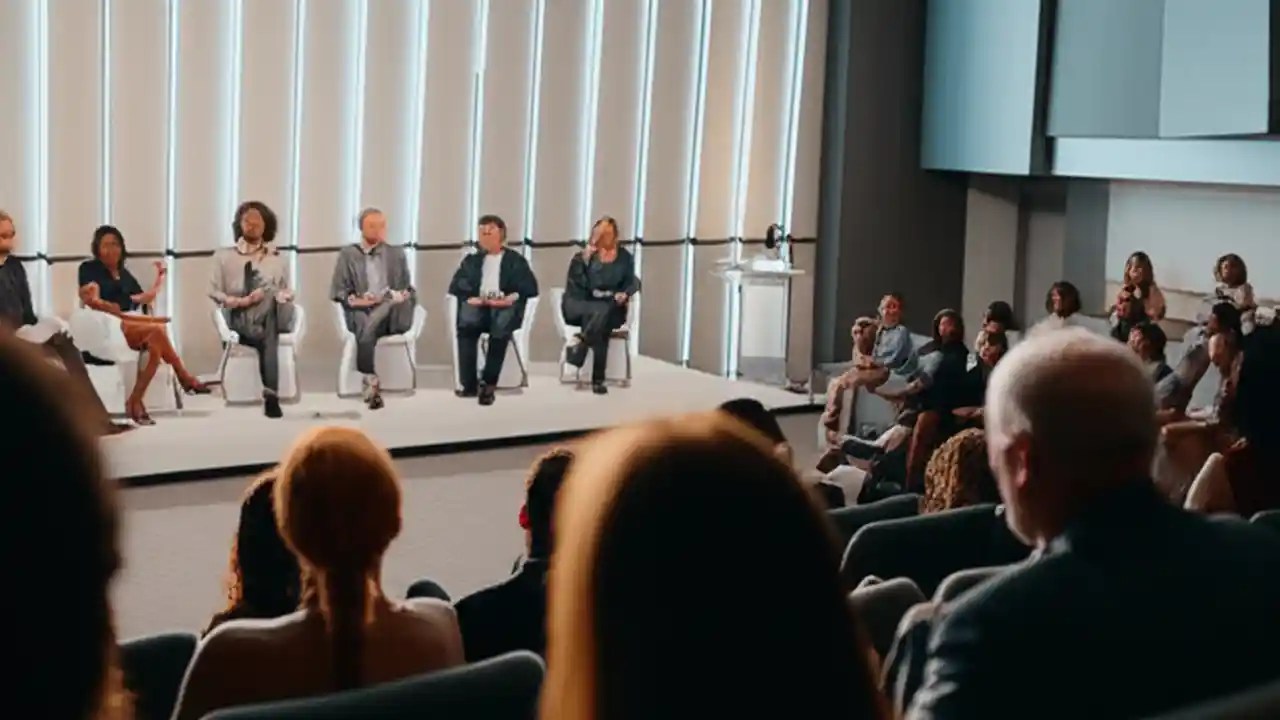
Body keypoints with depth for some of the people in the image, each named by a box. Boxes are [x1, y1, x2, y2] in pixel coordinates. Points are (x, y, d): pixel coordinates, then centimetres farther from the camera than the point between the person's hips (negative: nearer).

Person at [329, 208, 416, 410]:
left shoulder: (396, 254, 18)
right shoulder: (348, 254, 12)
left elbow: (408, 290, 18)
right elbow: (337, 291, 7)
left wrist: (402, 296, -7)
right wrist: (355, 300, -13)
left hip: (392, 313, 1)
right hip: (360, 311, -1)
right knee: (365, 329, -39)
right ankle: (371, 381, -36)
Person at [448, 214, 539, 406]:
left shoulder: (516, 260, 17)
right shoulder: (471, 260, 24)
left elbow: (531, 288, 5)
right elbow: (455, 286, 14)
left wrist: (513, 297, -15)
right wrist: (469, 297, -8)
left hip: (504, 307, -2)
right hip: (478, 306, 2)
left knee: (500, 327, -37)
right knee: (466, 324, -33)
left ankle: (488, 384, -33)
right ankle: (469, 384, -31)